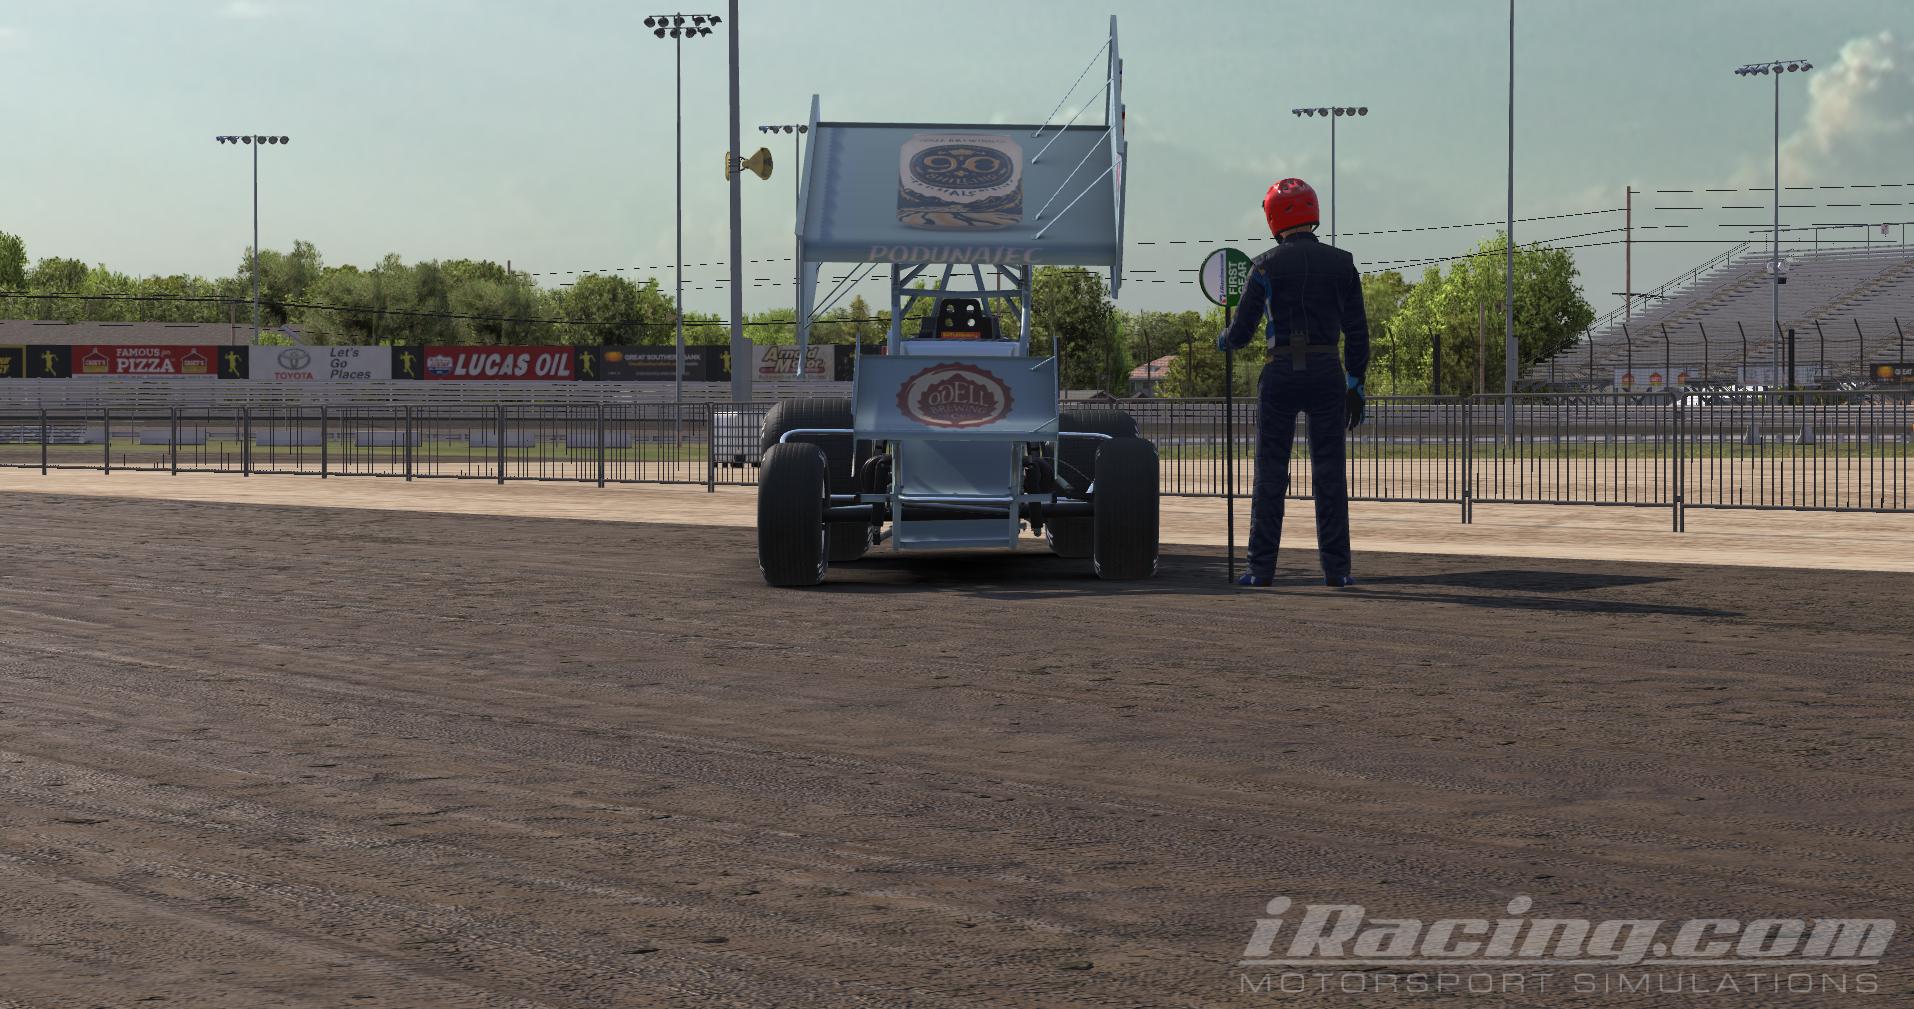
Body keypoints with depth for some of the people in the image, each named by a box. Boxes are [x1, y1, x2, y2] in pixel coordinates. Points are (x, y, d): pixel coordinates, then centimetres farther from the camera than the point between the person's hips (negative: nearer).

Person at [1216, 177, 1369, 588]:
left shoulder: (1266, 266, -2)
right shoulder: (1341, 263, 5)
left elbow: (1241, 331, 0)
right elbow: (1357, 331, 4)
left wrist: (1222, 341, 23)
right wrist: (1355, 384, 11)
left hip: (1280, 373, -1)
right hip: (1327, 371, 1)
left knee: (1271, 473, 5)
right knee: (1330, 474, 5)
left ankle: (1261, 568, 4)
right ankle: (1336, 568, 4)